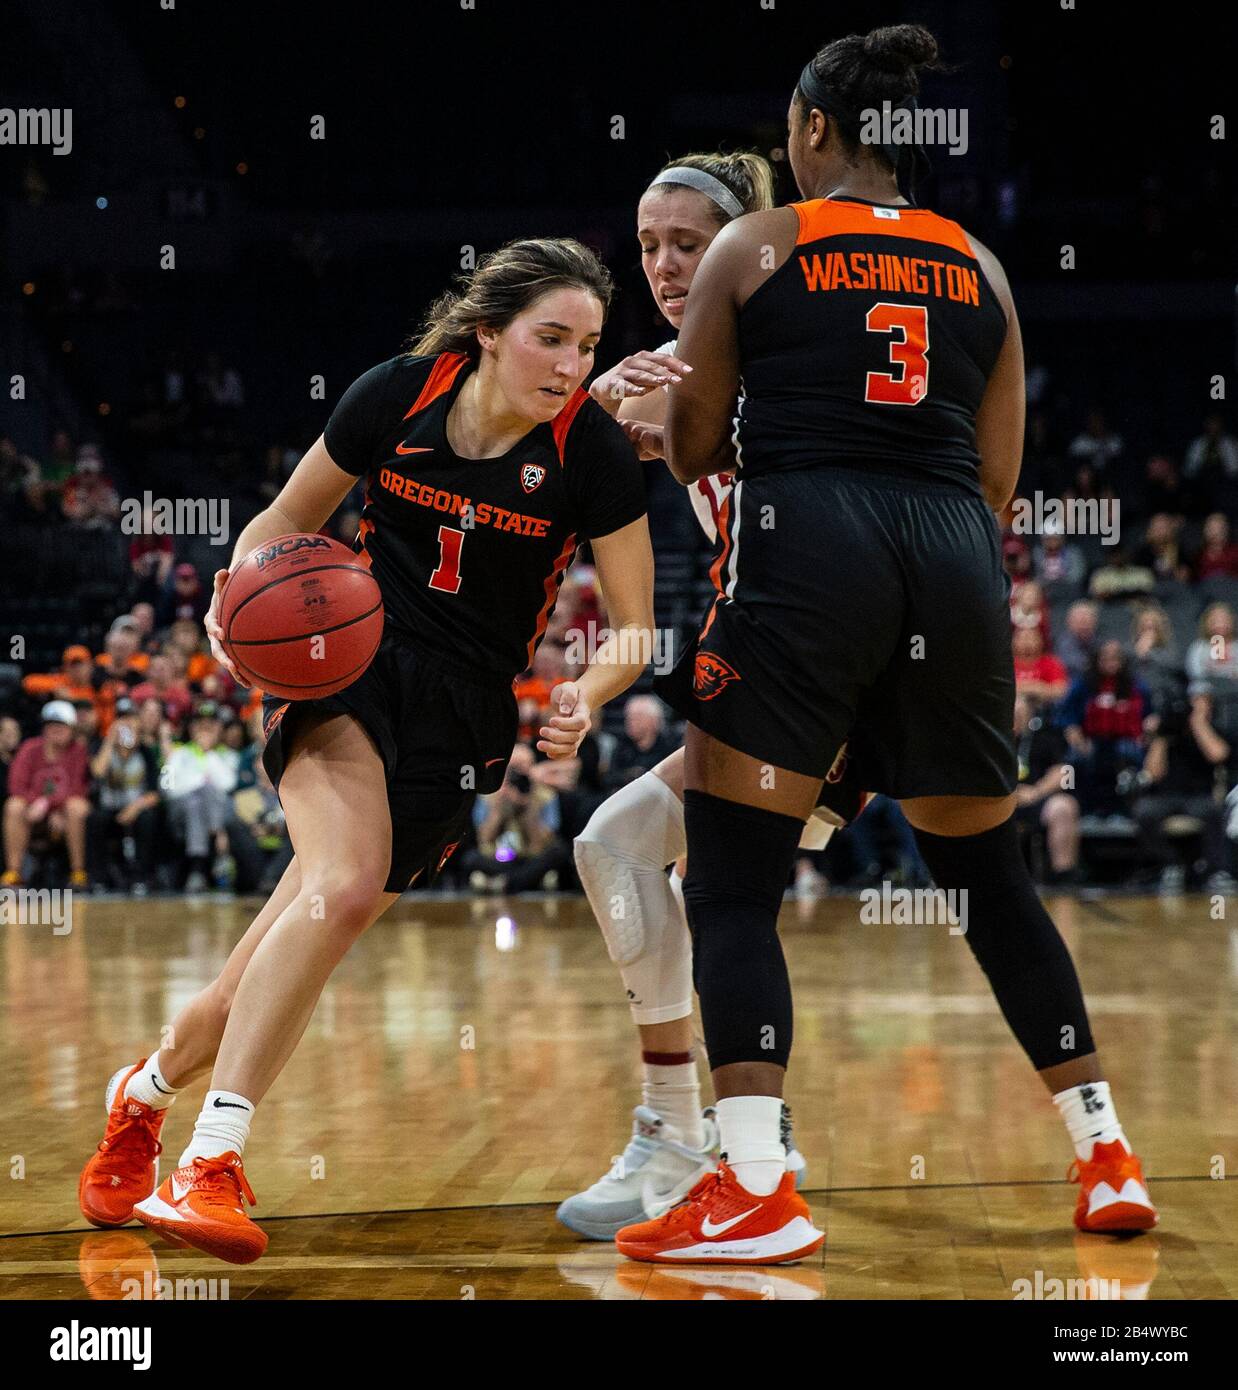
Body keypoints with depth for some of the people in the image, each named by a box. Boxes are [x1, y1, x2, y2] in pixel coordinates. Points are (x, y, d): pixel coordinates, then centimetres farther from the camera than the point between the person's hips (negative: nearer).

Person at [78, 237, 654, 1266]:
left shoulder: (594, 455, -10)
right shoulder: (397, 395, -8)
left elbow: (637, 628, -3)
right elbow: (286, 521, 7)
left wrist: (587, 695, -24)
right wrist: (237, 599, -12)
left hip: (468, 707, 1)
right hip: (348, 654, -1)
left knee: (269, 980, -5)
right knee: (345, 885, -30)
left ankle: (149, 1089, 25)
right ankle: (210, 1163, -24)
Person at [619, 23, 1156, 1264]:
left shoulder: (753, 247, 7)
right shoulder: (977, 266, 17)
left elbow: (694, 449, 10)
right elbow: (999, 474, 16)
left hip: (805, 546, -4)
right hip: (955, 557, 4)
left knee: (730, 881, 1)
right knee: (988, 874, 18)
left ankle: (756, 1194, -10)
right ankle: (1107, 1158, 21)